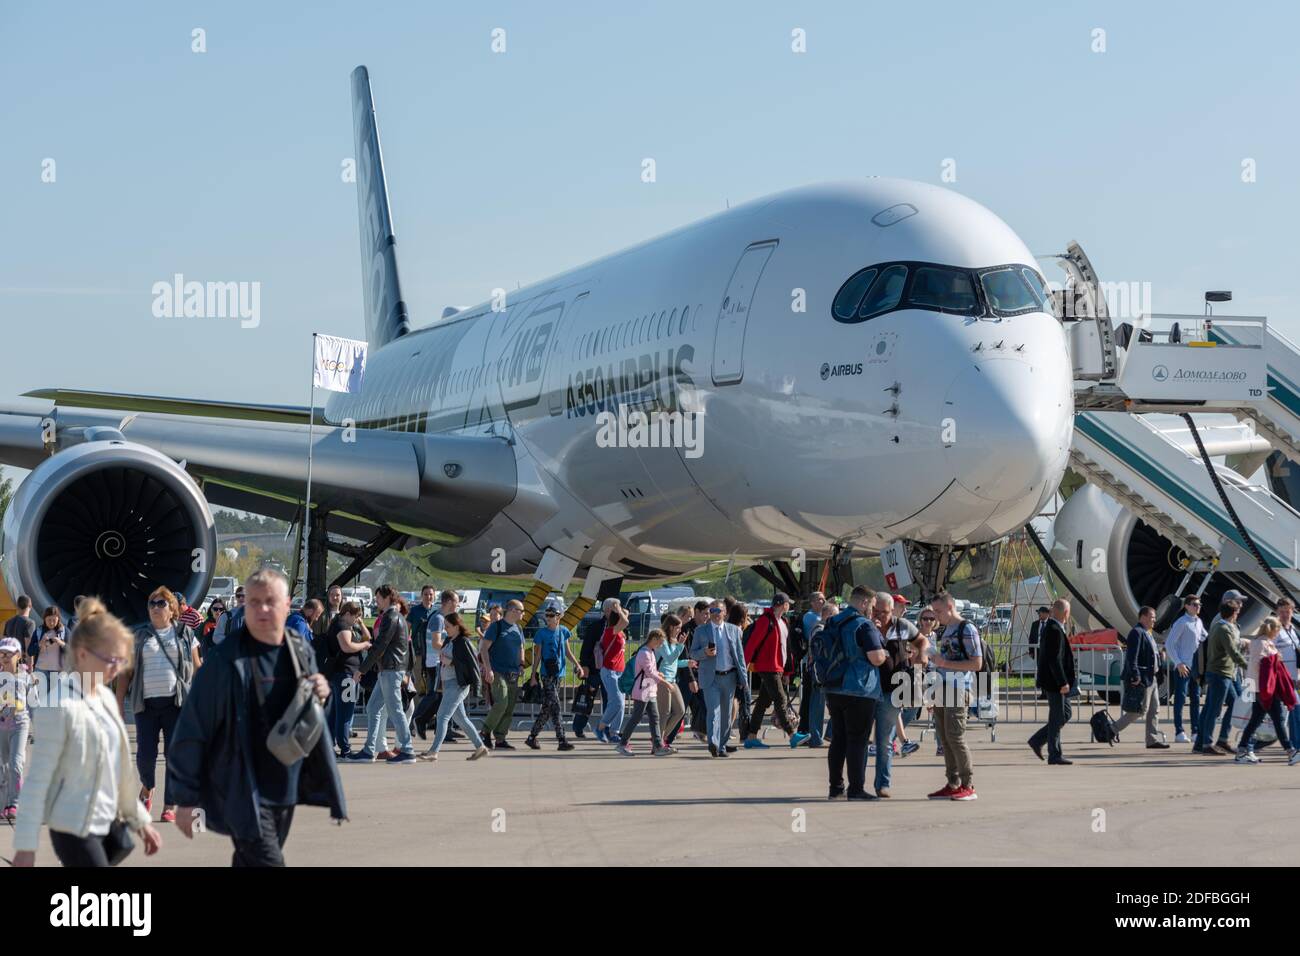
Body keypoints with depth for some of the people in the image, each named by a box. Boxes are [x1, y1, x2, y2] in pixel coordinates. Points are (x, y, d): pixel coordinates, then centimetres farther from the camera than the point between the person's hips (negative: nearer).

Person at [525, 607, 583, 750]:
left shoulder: (563, 631, 9)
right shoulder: (541, 633, -3)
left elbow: (568, 652, 16)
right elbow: (537, 654, 0)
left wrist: (577, 665, 1)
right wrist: (534, 674, -3)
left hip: (559, 673, 5)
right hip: (546, 674, -5)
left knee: (547, 708, 8)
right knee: (554, 706, -11)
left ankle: (532, 737, 18)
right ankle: (562, 741, -13)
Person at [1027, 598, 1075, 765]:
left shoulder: (1049, 628, 12)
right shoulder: (1055, 630, -20)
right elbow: (1054, 659, -24)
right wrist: (1063, 682, -23)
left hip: (1053, 681, 10)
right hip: (1054, 682, -10)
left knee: (1065, 715, 16)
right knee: (1057, 718, -3)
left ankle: (1037, 740, 18)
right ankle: (1054, 755, 3)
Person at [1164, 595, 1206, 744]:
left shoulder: (1199, 622, 12)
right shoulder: (1181, 623, -10)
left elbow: (1205, 638, 25)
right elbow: (1169, 644, -13)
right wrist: (1179, 663, -18)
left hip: (1195, 666, 8)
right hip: (1182, 667, -8)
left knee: (1196, 698, 8)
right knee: (1180, 698, -6)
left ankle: (1196, 732, 13)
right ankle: (1179, 733, -5)